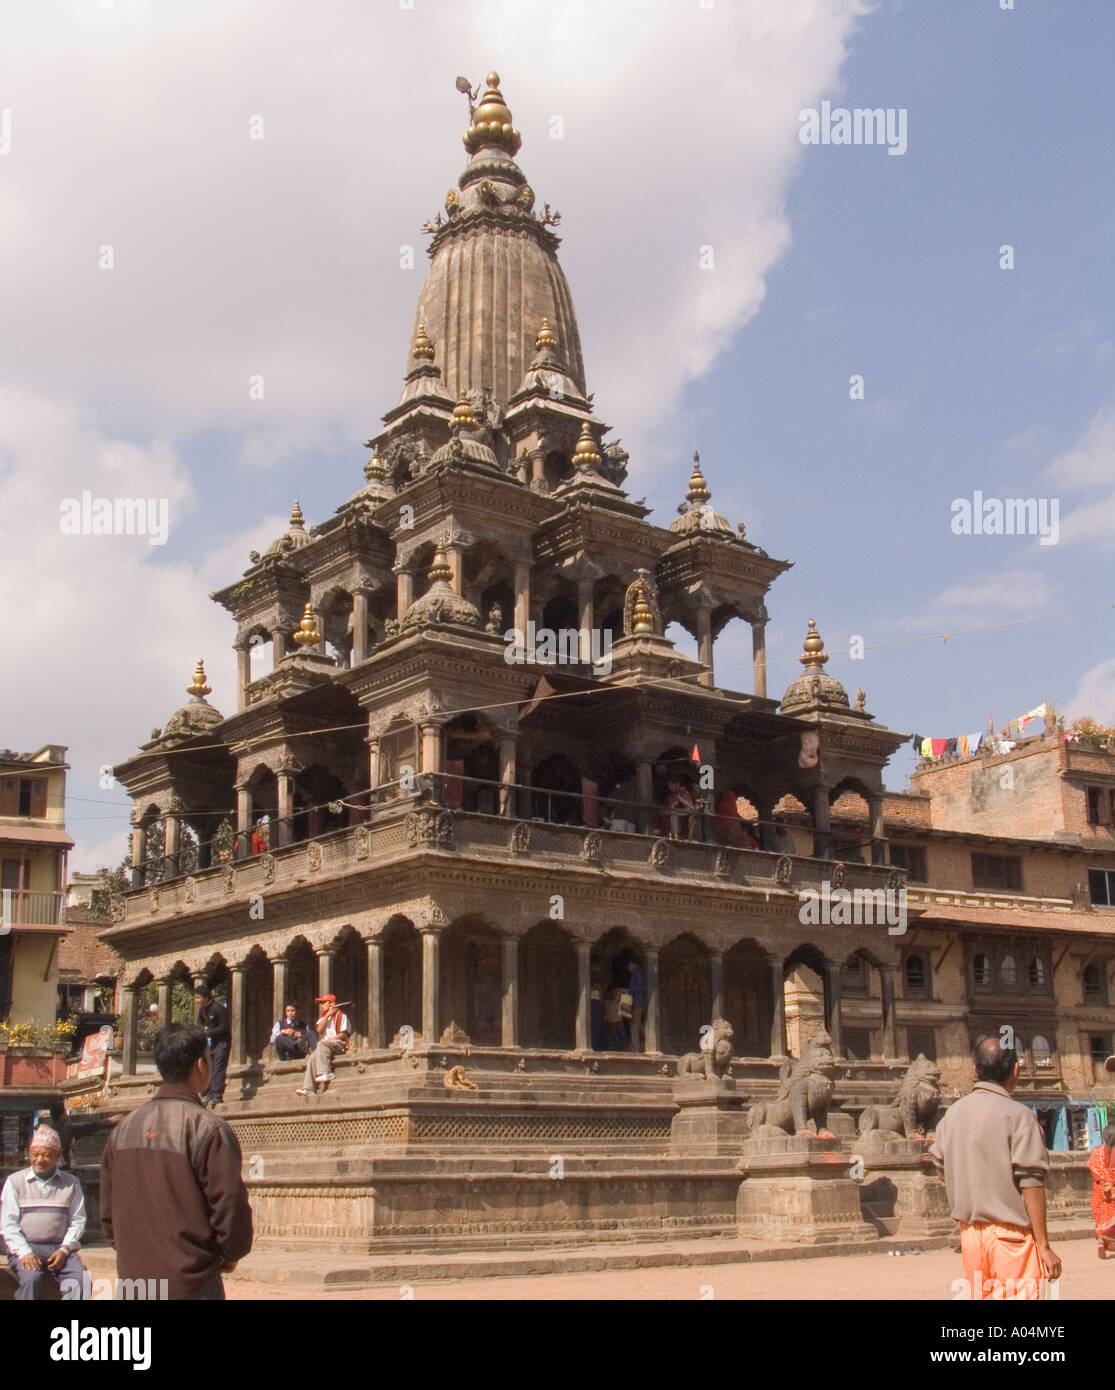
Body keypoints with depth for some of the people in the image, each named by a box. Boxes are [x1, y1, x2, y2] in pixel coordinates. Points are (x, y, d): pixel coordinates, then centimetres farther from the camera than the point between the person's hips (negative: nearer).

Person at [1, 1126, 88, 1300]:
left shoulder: (71, 1183, 12)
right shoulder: (15, 1181, 9)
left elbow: (78, 1220, 8)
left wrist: (64, 1249, -9)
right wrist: (24, 1252, -12)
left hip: (59, 1248, 1)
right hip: (25, 1248, -1)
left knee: (80, 1280, -26)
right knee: (31, 1279, -33)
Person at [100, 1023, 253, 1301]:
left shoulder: (124, 1127, 7)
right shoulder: (207, 1129, -14)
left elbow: (107, 1209, 12)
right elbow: (231, 1207, -15)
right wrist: (231, 1255, 3)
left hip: (132, 1278, 7)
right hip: (190, 1285, -6)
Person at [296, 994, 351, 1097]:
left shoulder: (341, 1016, 3)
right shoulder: (323, 1017, 24)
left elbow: (344, 1034, -5)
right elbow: (319, 1030, 5)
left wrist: (332, 1039, -15)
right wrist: (327, 1015, 0)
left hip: (339, 1044, -6)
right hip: (325, 1045, 6)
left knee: (322, 1044, -35)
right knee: (312, 1057, -21)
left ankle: (325, 1072, -41)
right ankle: (309, 1088, -28)